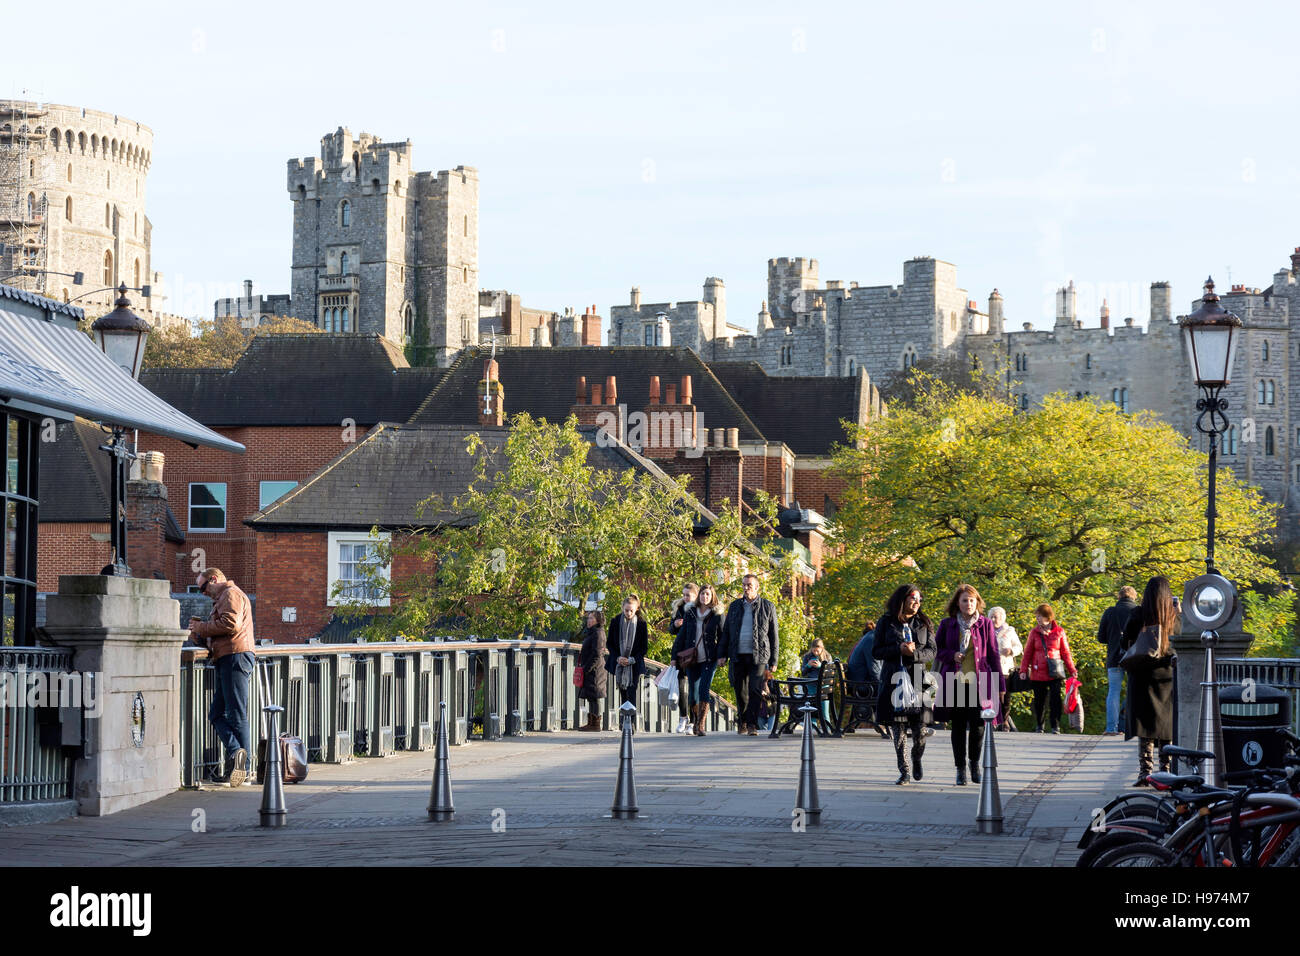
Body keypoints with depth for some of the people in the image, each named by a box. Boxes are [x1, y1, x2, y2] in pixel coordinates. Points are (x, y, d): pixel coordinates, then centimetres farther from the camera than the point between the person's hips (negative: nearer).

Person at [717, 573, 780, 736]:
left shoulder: (767, 607, 6)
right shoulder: (735, 606, 13)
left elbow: (774, 635, 7)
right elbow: (726, 631, 16)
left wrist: (773, 661, 2)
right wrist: (722, 654, 7)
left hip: (758, 656, -3)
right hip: (738, 656, 3)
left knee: (755, 691, -11)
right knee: (740, 691, 7)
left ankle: (752, 725, -9)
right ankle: (743, 722, 22)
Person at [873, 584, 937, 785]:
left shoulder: (923, 624, 10)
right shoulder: (886, 623, 6)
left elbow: (931, 652, 6)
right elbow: (876, 651, 4)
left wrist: (914, 653, -14)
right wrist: (899, 649, -12)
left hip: (918, 680, 0)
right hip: (894, 680, 0)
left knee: (920, 727, -6)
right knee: (898, 728, -2)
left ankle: (917, 759, 22)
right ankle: (904, 772, 5)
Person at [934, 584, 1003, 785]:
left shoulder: (985, 624, 5)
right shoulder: (947, 625, 7)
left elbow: (994, 655, 6)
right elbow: (936, 650, 12)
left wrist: (999, 684, 4)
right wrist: (951, 655, -10)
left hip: (978, 683, -1)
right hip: (955, 683, 1)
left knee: (978, 725, -3)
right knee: (958, 726, 3)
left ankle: (975, 762, 22)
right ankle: (960, 769, 12)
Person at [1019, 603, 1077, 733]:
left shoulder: (1059, 632, 4)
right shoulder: (1034, 633, 7)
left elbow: (1066, 653, 8)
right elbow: (1028, 653, 9)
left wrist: (1072, 670, 4)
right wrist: (1023, 670, 0)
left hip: (1054, 673, -2)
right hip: (1038, 673, 2)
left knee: (1056, 698, -9)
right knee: (1039, 700, 7)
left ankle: (1056, 726, -3)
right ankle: (1039, 726, 19)